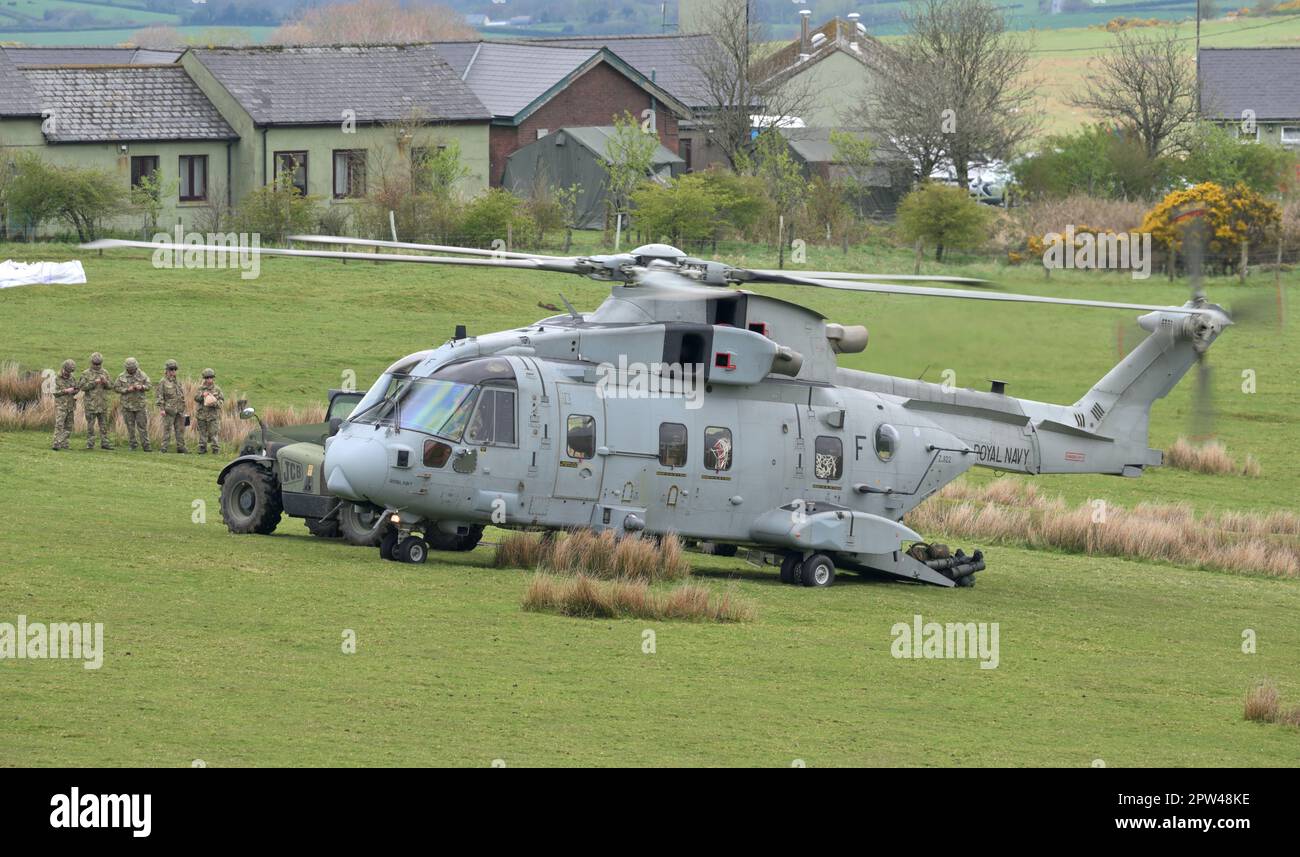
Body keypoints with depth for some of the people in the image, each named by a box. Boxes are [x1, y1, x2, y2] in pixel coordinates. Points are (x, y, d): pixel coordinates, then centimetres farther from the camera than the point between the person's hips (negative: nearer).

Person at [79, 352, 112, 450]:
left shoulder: (105, 373, 10)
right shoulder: (86, 374, -1)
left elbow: (111, 385, 8)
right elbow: (82, 386, -10)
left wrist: (105, 382, -13)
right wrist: (93, 383, -19)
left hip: (103, 404, 4)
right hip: (91, 403, -4)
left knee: (104, 424, 8)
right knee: (90, 424, -1)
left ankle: (104, 442, 14)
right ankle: (90, 443, 4)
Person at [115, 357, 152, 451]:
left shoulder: (142, 375, 2)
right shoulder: (121, 377, 1)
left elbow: (149, 386, 5)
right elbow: (116, 388, -1)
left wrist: (142, 387, -16)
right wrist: (127, 390, -15)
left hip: (140, 404, -1)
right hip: (127, 404, 1)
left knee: (142, 425, -3)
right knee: (130, 426, 5)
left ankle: (145, 445, 0)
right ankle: (133, 444, 13)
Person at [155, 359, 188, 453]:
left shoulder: (178, 381, 16)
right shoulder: (163, 382, -4)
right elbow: (159, 396, -7)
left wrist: (183, 406, 20)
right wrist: (161, 408, -15)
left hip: (179, 410, 6)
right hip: (169, 410, -6)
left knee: (180, 429, 7)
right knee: (167, 429, -5)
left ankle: (180, 446, 13)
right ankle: (164, 447, -1)